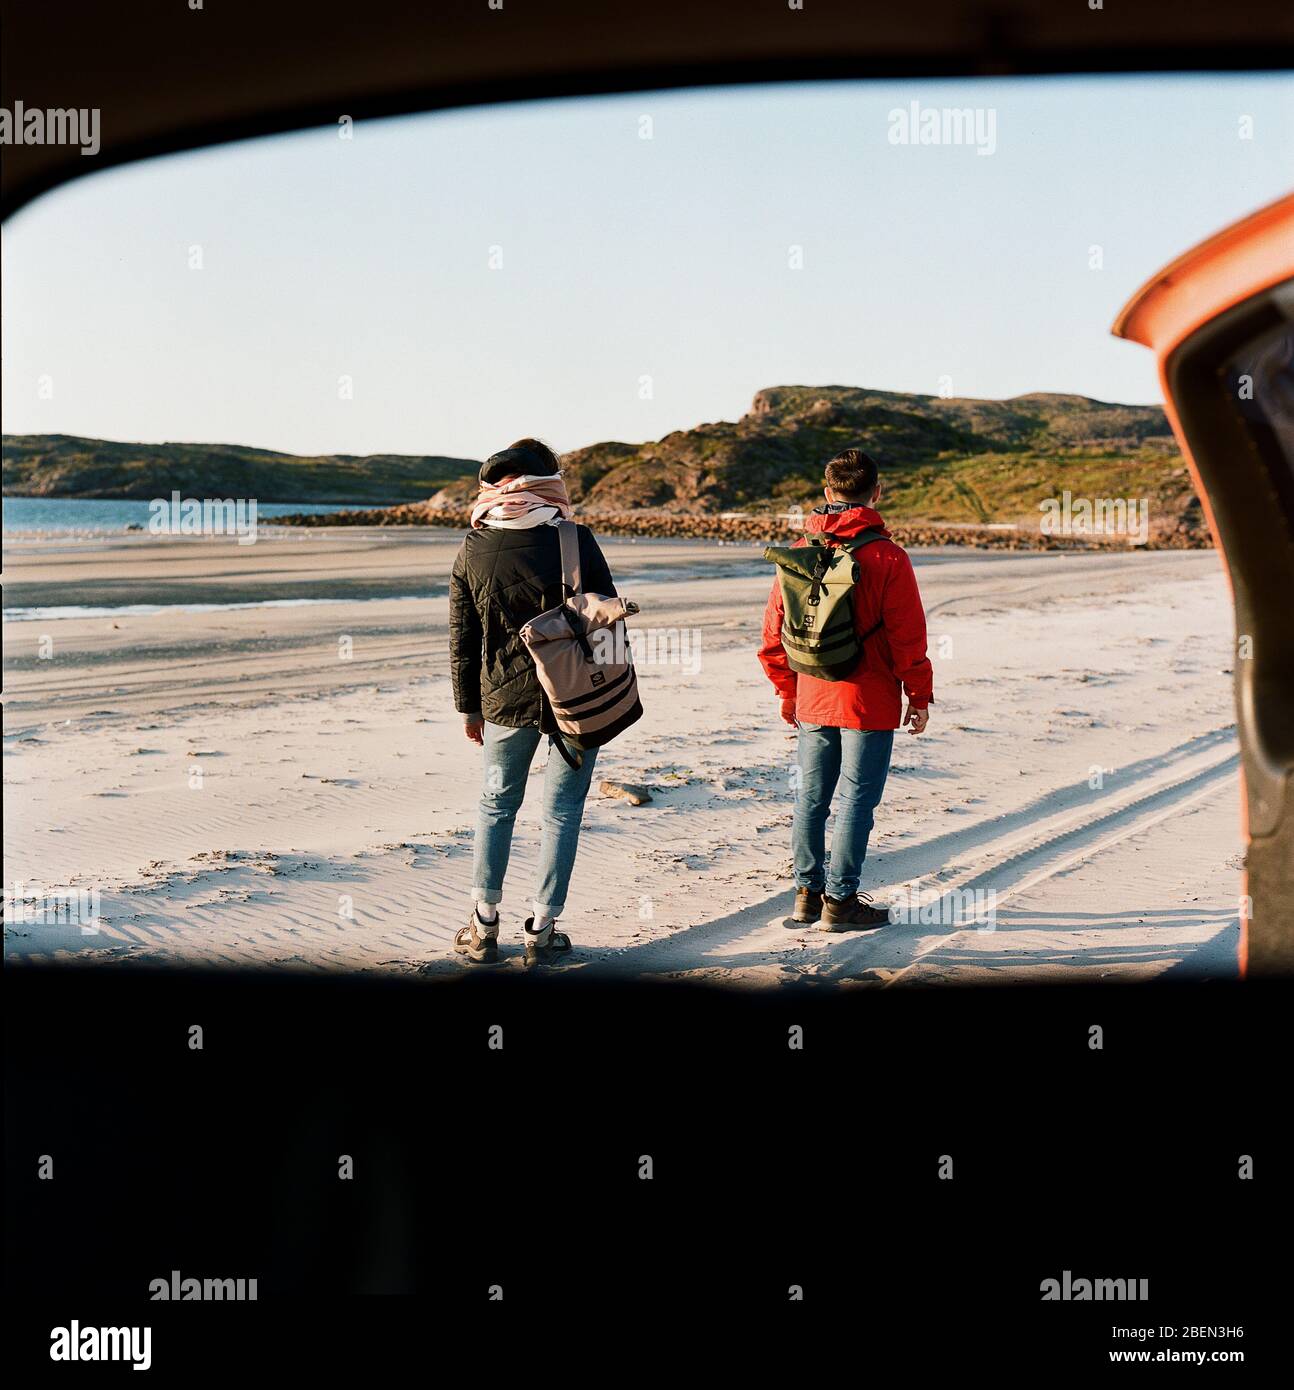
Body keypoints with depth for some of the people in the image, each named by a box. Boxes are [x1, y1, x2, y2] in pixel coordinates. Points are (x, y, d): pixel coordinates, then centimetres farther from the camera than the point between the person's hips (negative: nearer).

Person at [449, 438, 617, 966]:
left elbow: (462, 639, 3)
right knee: (562, 811, 8)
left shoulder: (472, 550, -3)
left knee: (496, 805, 17)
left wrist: (469, 706, 14)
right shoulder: (574, 540, -10)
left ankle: (483, 928, 17)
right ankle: (543, 931, 13)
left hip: (505, 700, 2)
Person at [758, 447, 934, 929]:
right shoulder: (887, 557, -13)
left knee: (811, 796, 14)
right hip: (869, 704, -5)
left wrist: (788, 692, 18)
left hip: (812, 702, 5)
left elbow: (774, 634, 7)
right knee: (856, 800, 2)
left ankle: (808, 892, 22)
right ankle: (840, 901, 6)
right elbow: (908, 637, -10)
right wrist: (920, 695, 1)